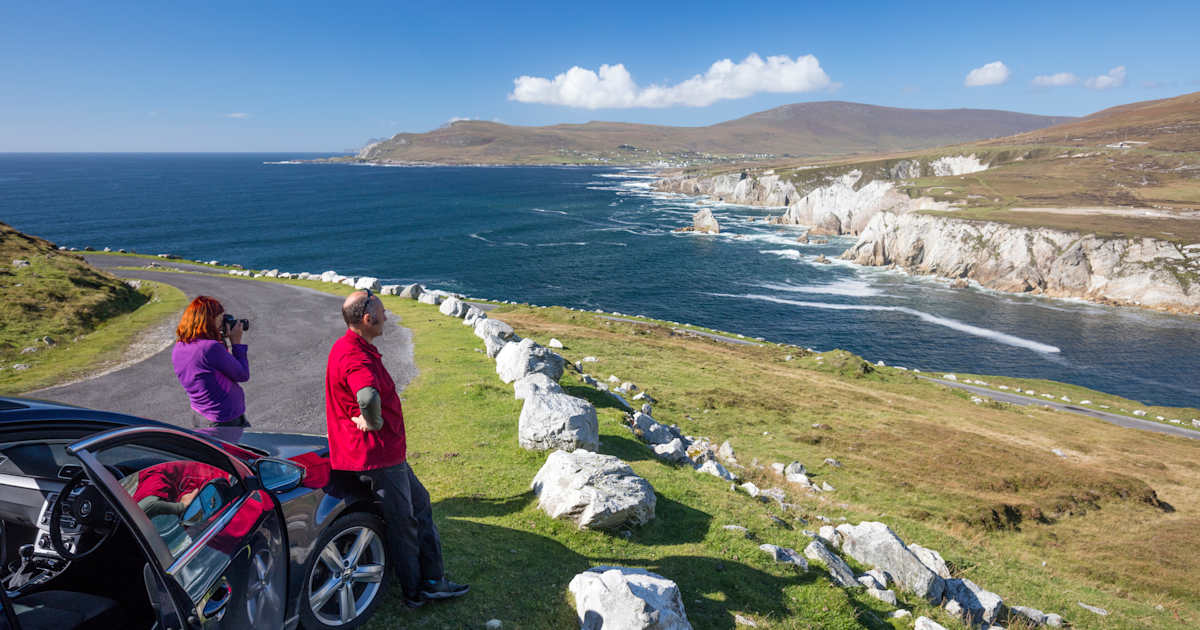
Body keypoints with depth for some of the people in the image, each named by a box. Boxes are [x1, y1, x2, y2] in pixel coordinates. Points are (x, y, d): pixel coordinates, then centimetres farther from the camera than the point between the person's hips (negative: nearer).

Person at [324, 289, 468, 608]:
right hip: (377, 456, -10)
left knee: (420, 504, 18)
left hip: (387, 452, 10)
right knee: (403, 522, 5)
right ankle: (414, 591, 23)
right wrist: (373, 422, -29)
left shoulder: (352, 348, 10)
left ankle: (432, 580, 26)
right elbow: (368, 397, -47)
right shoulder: (355, 357, -25)